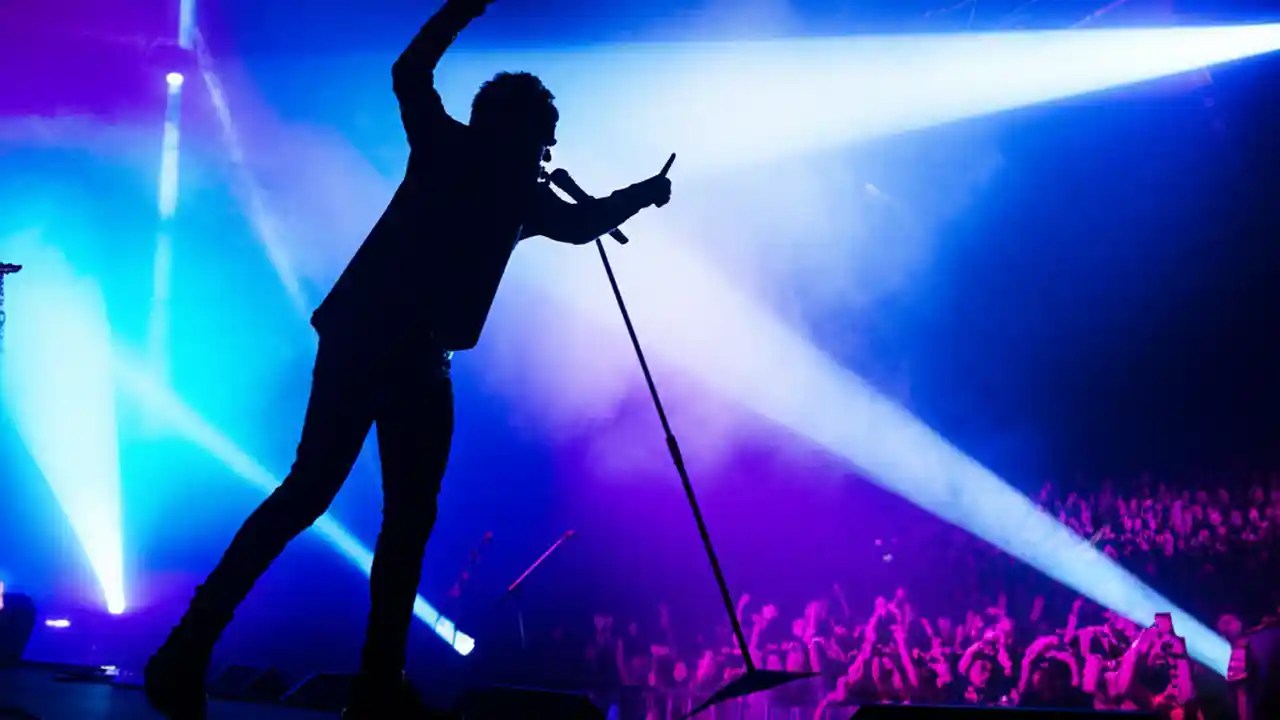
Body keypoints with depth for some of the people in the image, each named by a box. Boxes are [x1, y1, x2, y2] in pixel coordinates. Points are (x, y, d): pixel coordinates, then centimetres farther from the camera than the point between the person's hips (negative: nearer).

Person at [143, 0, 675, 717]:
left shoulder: (524, 196, 18)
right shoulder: (448, 150, 0)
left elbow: (582, 223, 33)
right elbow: (410, 75, -15)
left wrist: (641, 195, 20)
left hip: (420, 358, 8)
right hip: (364, 338, -8)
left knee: (411, 517, 4)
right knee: (313, 488, -14)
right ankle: (189, 650, -10)